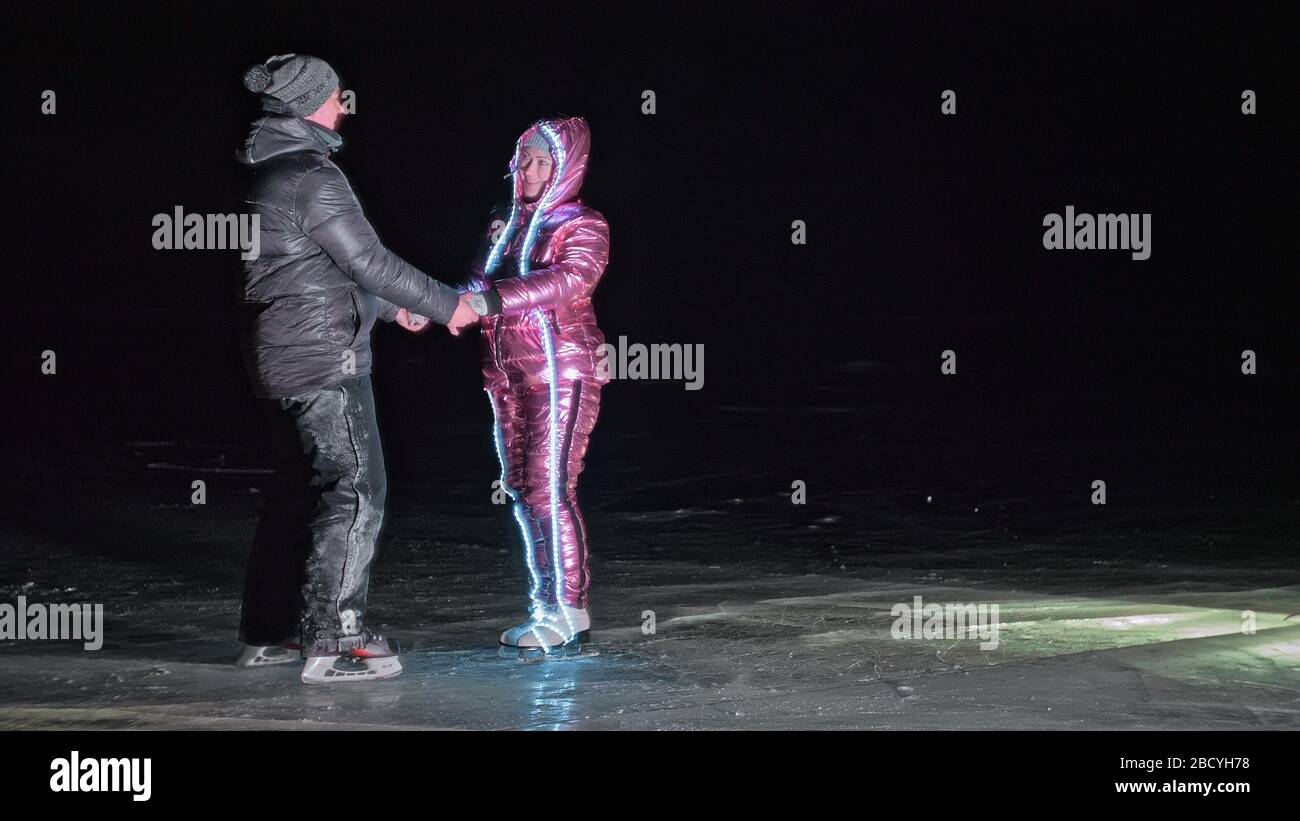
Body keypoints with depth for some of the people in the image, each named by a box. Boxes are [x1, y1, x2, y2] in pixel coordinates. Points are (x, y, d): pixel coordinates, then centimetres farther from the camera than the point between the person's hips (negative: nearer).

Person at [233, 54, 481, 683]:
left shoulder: (264, 173, 13)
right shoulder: (311, 177, -18)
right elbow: (369, 261, -17)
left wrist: (389, 306, 30)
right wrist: (447, 305, -6)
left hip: (278, 360, 10)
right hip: (323, 359, -10)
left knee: (296, 490, 17)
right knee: (354, 492, -6)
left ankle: (268, 634, 22)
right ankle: (333, 643, -7)